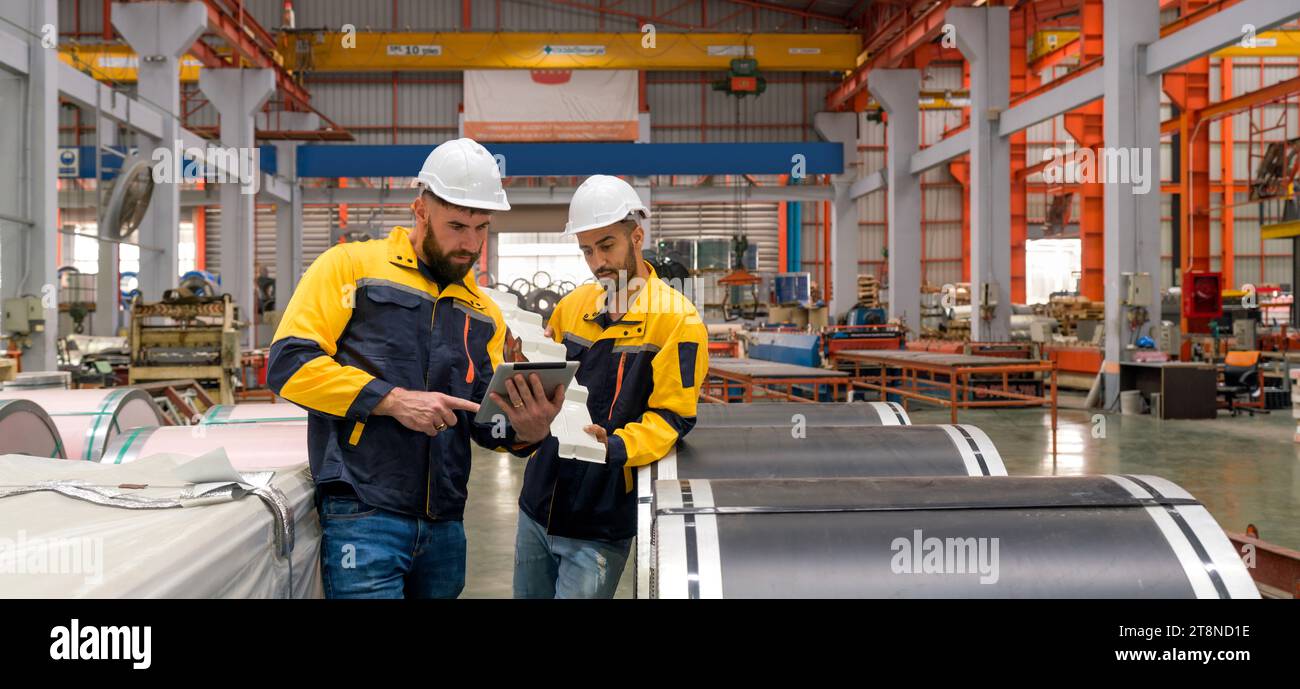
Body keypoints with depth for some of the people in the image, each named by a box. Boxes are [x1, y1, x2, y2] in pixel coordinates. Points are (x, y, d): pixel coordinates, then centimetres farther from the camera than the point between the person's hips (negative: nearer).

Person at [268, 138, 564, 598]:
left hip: (444, 525, 6)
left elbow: (485, 420, 15)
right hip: (363, 516, -6)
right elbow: (288, 364, -9)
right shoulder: (351, 266, 0)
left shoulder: (483, 312, 16)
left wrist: (526, 431, -8)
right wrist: (393, 400, -16)